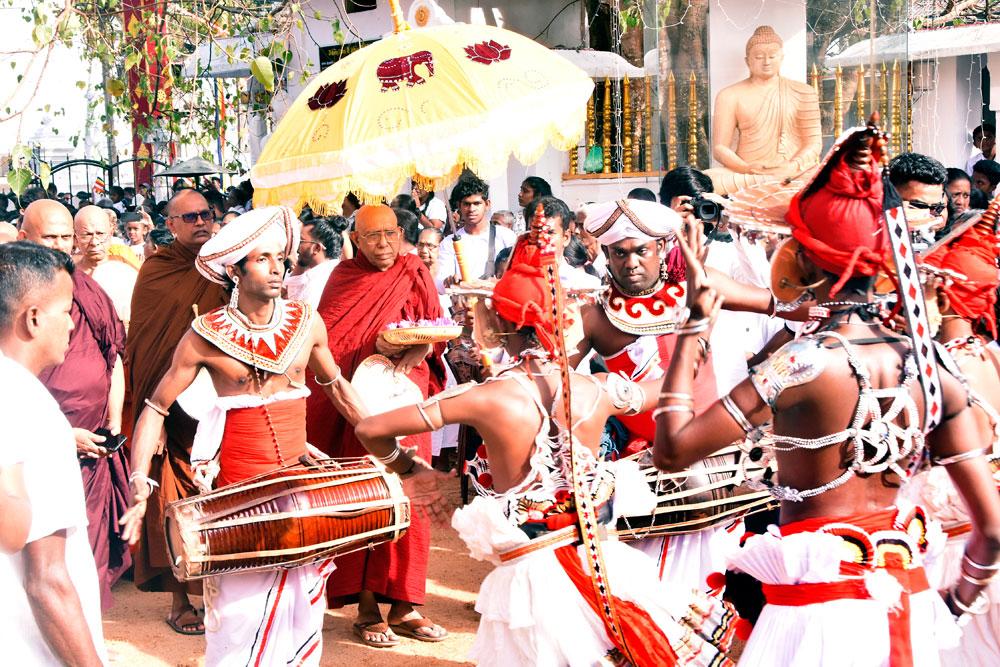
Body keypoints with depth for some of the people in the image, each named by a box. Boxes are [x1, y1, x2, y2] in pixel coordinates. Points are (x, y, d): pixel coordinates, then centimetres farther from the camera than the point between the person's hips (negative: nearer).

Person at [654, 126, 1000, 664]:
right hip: (907, 606, 6)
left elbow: (671, 451, -16)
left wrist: (695, 322, -9)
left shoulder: (803, 362, -19)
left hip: (820, 609, -5)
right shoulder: (929, 368, -3)